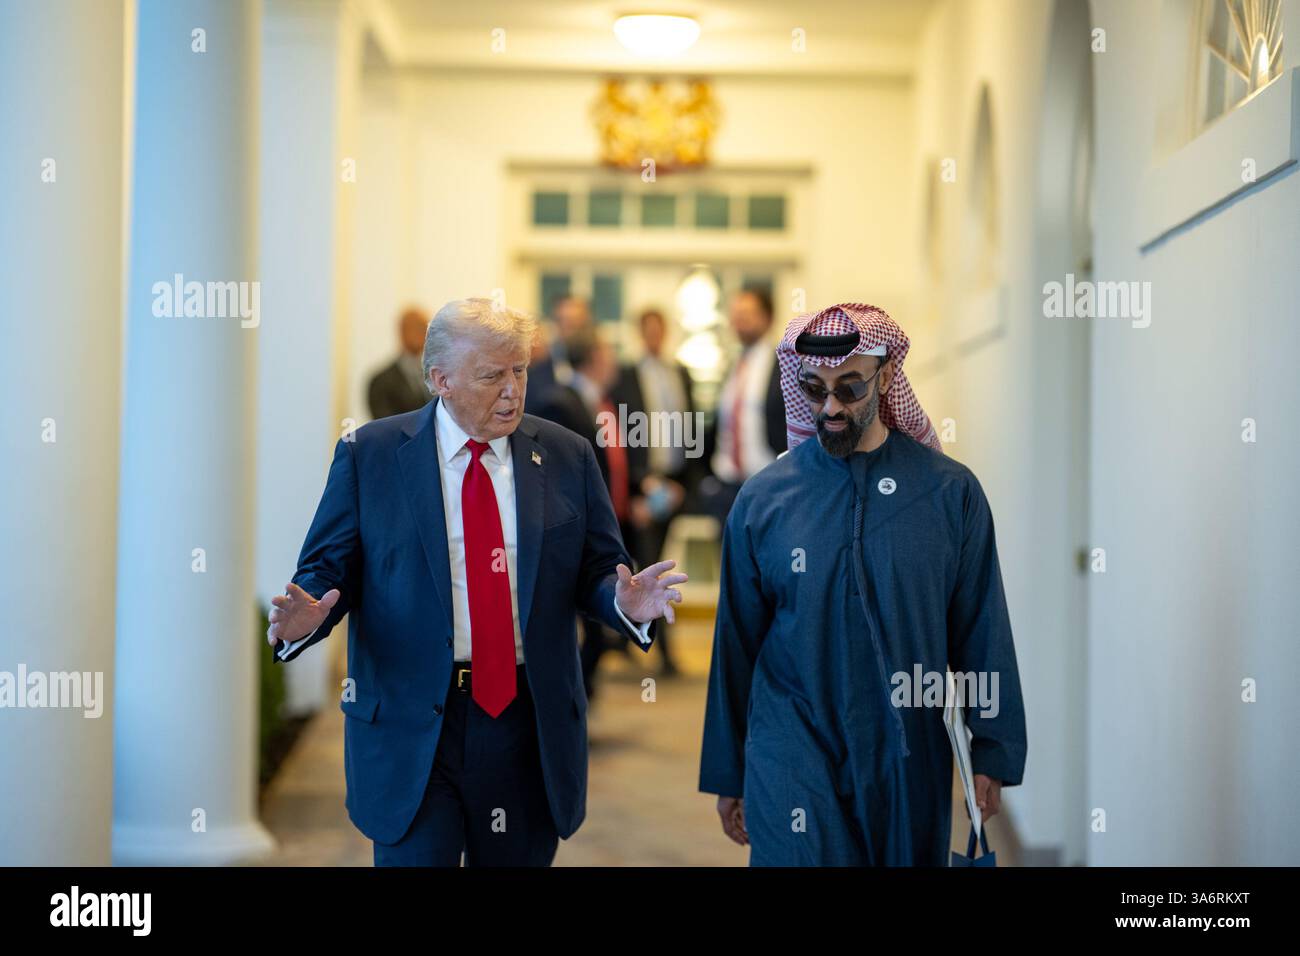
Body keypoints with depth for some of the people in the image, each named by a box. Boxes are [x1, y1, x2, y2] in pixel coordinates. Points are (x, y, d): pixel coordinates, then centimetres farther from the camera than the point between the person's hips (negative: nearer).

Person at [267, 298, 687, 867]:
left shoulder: (566, 457, 6)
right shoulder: (369, 455, 1)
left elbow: (598, 570, 8)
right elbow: (327, 569, 3)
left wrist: (626, 603, -15)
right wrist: (305, 618, -19)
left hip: (530, 725, 2)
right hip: (409, 728, -2)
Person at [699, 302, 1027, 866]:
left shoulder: (950, 492, -3)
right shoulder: (763, 499, -2)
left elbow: (981, 632, 1)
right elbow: (736, 645, 4)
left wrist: (993, 753, 0)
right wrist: (726, 775, 7)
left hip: (911, 762, 1)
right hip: (793, 764, -1)